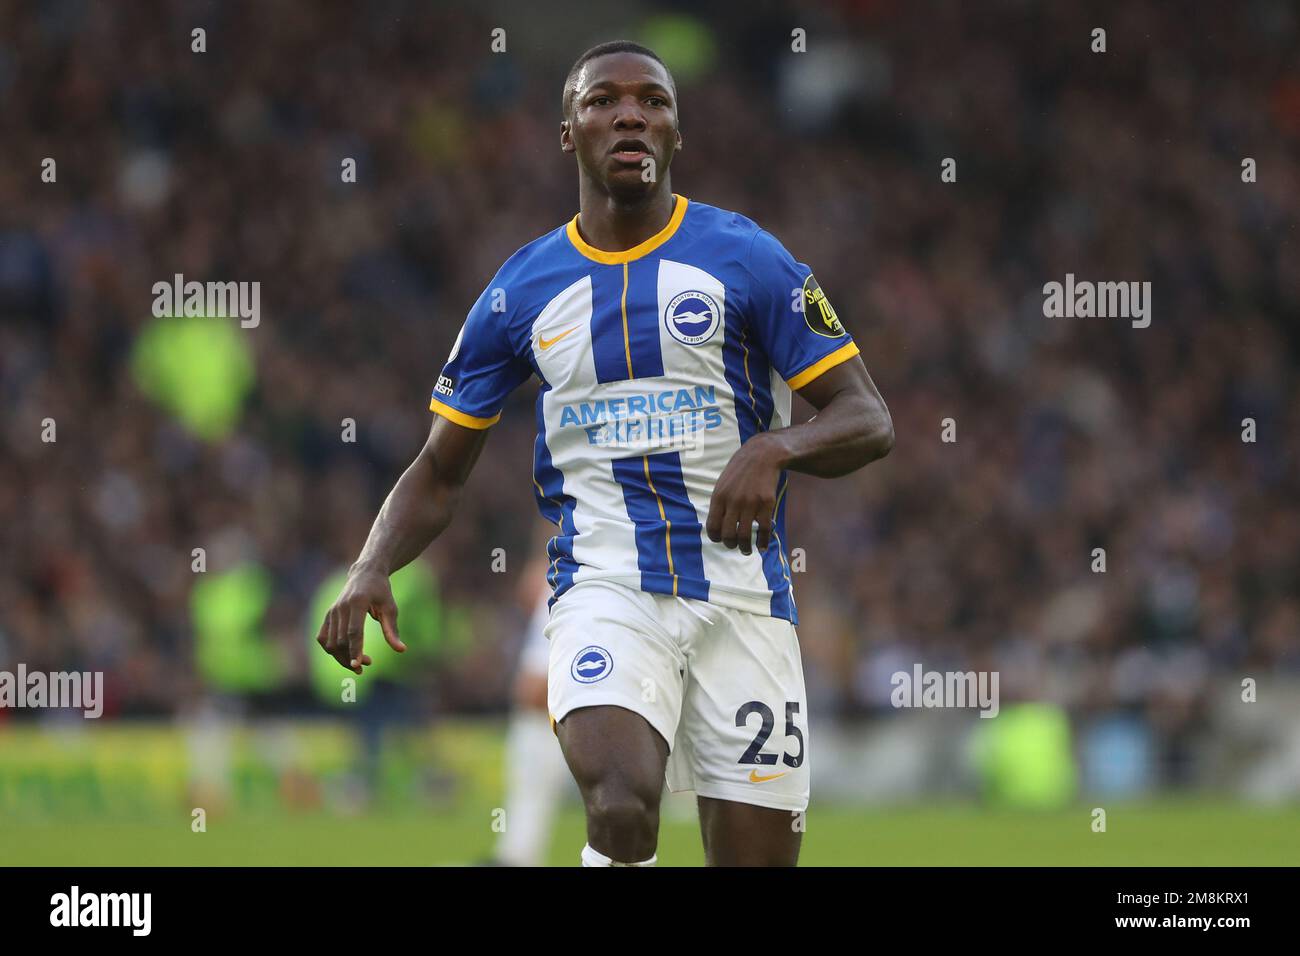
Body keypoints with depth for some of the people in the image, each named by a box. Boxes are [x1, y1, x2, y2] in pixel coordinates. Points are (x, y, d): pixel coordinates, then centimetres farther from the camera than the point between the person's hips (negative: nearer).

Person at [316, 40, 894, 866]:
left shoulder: (743, 258, 2)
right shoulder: (522, 290, 8)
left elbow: (871, 421, -1)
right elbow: (440, 473, 16)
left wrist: (774, 447, -22)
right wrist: (371, 571, -3)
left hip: (744, 594, 0)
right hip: (606, 588, 0)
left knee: (756, 855, 0)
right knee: (621, 809, -29)